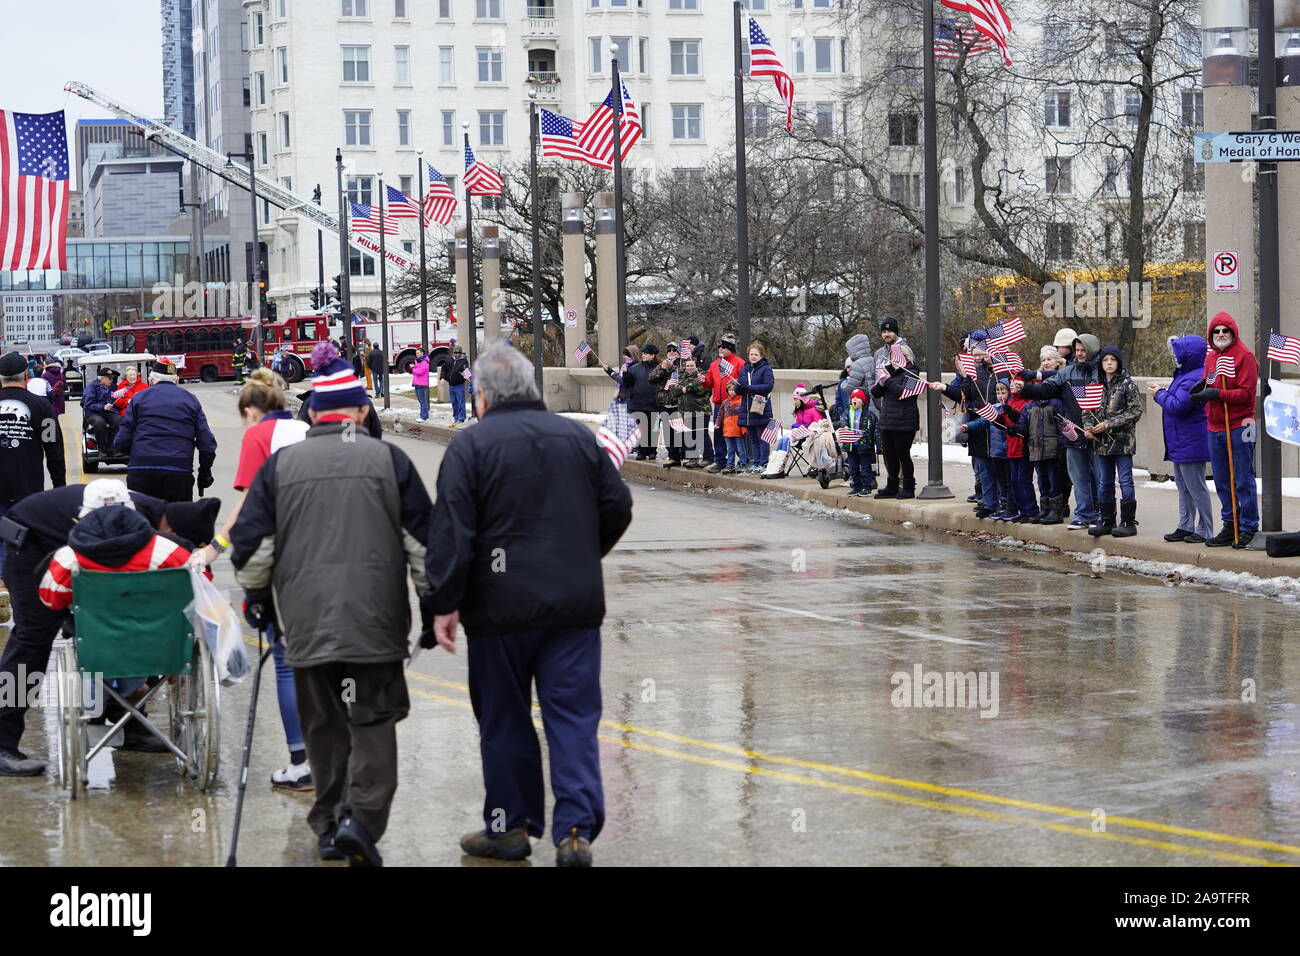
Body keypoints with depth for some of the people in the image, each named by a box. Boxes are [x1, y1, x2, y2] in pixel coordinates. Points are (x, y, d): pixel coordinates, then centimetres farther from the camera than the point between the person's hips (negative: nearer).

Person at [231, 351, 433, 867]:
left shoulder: (279, 464, 5)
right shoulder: (387, 459, 1)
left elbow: (252, 544, 6)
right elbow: (422, 541, 3)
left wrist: (256, 597, 23)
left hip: (305, 621, 2)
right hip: (375, 620, -2)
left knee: (324, 725, 15)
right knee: (372, 723, 2)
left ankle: (330, 825, 20)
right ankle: (362, 818, -15)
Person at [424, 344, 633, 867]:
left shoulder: (469, 445, -6)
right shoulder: (579, 437, 7)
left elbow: (451, 533, -11)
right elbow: (618, 508, 13)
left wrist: (443, 603, -7)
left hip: (502, 608, -3)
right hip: (576, 606, 3)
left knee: (504, 720, 10)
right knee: (574, 717, 4)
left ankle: (510, 827, 18)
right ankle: (576, 829, -5)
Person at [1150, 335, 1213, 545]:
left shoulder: (1195, 379, -21)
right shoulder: (1186, 375, 15)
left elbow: (1177, 406, -25)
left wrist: (1160, 394, -12)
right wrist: (1162, 393, 7)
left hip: (1191, 444, -11)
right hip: (1180, 442, 11)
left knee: (1196, 487, -4)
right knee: (1183, 486, 17)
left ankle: (1205, 531, 2)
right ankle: (1185, 526, 24)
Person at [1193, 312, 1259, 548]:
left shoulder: (1244, 356, -8)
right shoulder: (1211, 357, 15)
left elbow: (1246, 393, -15)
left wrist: (1218, 394, -22)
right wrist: (1201, 389, -2)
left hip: (1238, 427, -7)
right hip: (1215, 428, 8)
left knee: (1243, 481, -3)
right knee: (1222, 482, 12)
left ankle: (1248, 527, 2)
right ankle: (1230, 526, 20)